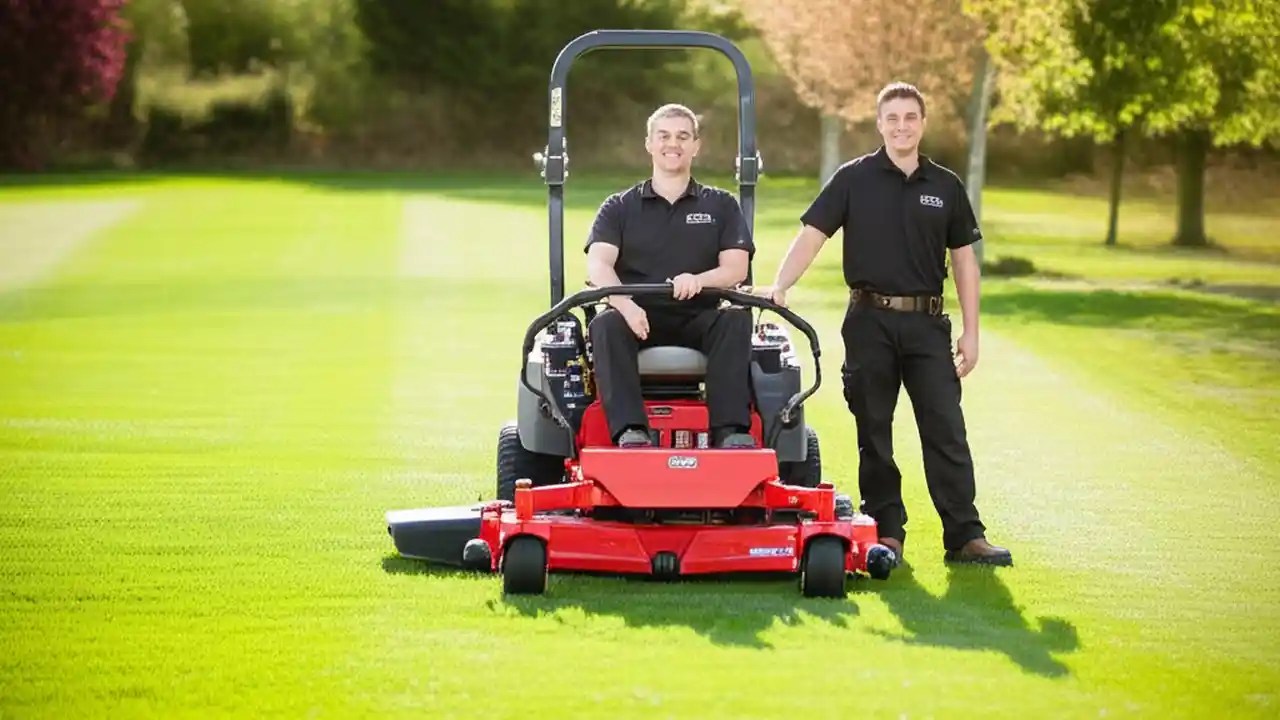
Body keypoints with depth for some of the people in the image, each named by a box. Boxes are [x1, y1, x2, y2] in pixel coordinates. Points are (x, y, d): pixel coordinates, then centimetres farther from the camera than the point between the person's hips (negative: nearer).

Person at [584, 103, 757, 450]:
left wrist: (698, 280, -23)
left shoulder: (721, 206, 16)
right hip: (637, 317, 0)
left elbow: (736, 267, 2)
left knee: (735, 320, -31)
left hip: (697, 320, 0)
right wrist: (626, 305, -25)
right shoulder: (619, 208, 14)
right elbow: (598, 265, -3)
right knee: (604, 326, -33)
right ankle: (629, 430, -46)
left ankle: (731, 430, -40)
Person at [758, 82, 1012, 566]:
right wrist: (780, 286, -20)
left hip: (926, 323, 1)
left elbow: (963, 259, 11)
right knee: (874, 431, 4)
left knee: (946, 431, -3)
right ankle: (886, 531, 12)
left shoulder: (946, 187, 8)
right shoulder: (854, 179, 2)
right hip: (870, 320, -1)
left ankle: (965, 535, -3)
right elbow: (812, 235, -4)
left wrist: (971, 332, 5)